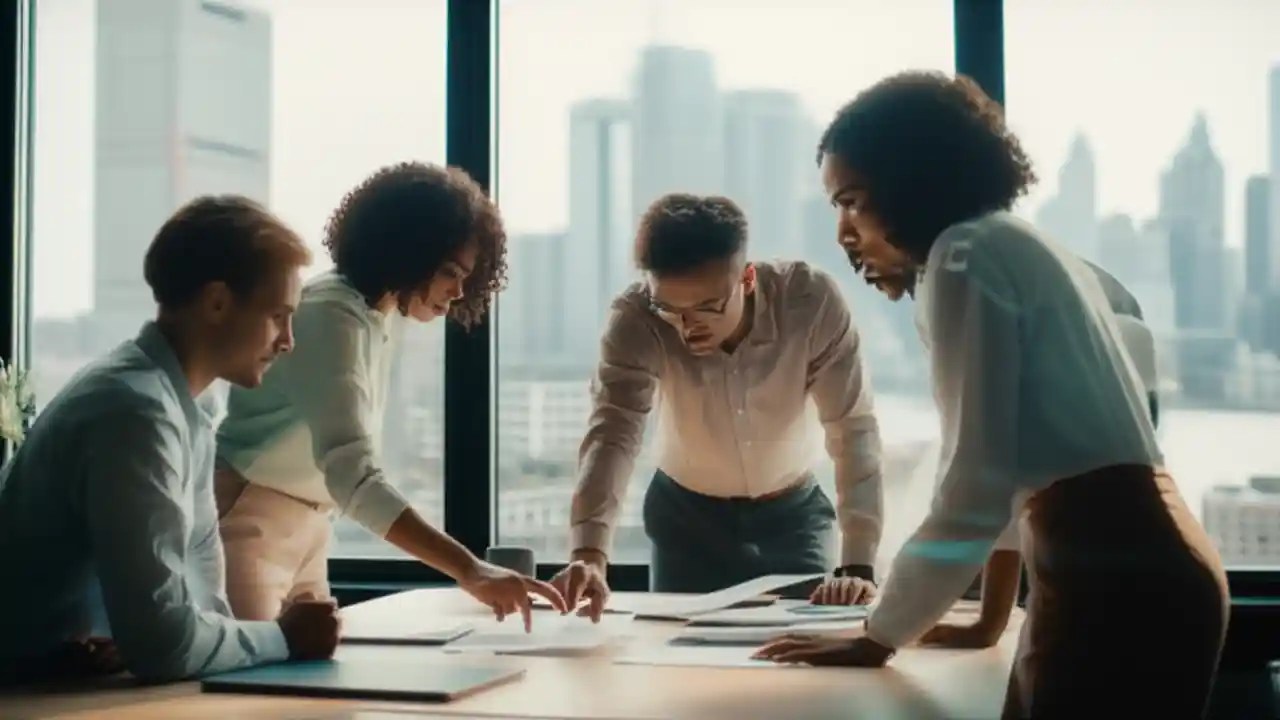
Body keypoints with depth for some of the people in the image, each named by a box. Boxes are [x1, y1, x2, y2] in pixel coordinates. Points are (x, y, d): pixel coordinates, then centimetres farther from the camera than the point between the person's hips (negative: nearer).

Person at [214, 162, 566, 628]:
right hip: (246, 523, -9)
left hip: (307, 526, 9)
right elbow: (354, 476, -36)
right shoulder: (331, 318, -24)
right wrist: (468, 571, -43)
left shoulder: (387, 317, 4)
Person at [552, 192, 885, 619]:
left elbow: (853, 431, -27)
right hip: (686, 513, 0)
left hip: (794, 512, 0)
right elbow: (612, 433, -37)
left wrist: (857, 566, -36)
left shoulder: (812, 302, -29)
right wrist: (589, 555, -54)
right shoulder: (636, 319, -28)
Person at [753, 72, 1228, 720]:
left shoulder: (965, 254, -8)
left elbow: (973, 490, -13)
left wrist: (877, 637, -5)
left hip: (1113, 584, -9)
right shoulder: (1018, 250, 20)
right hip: (1141, 571, 9)